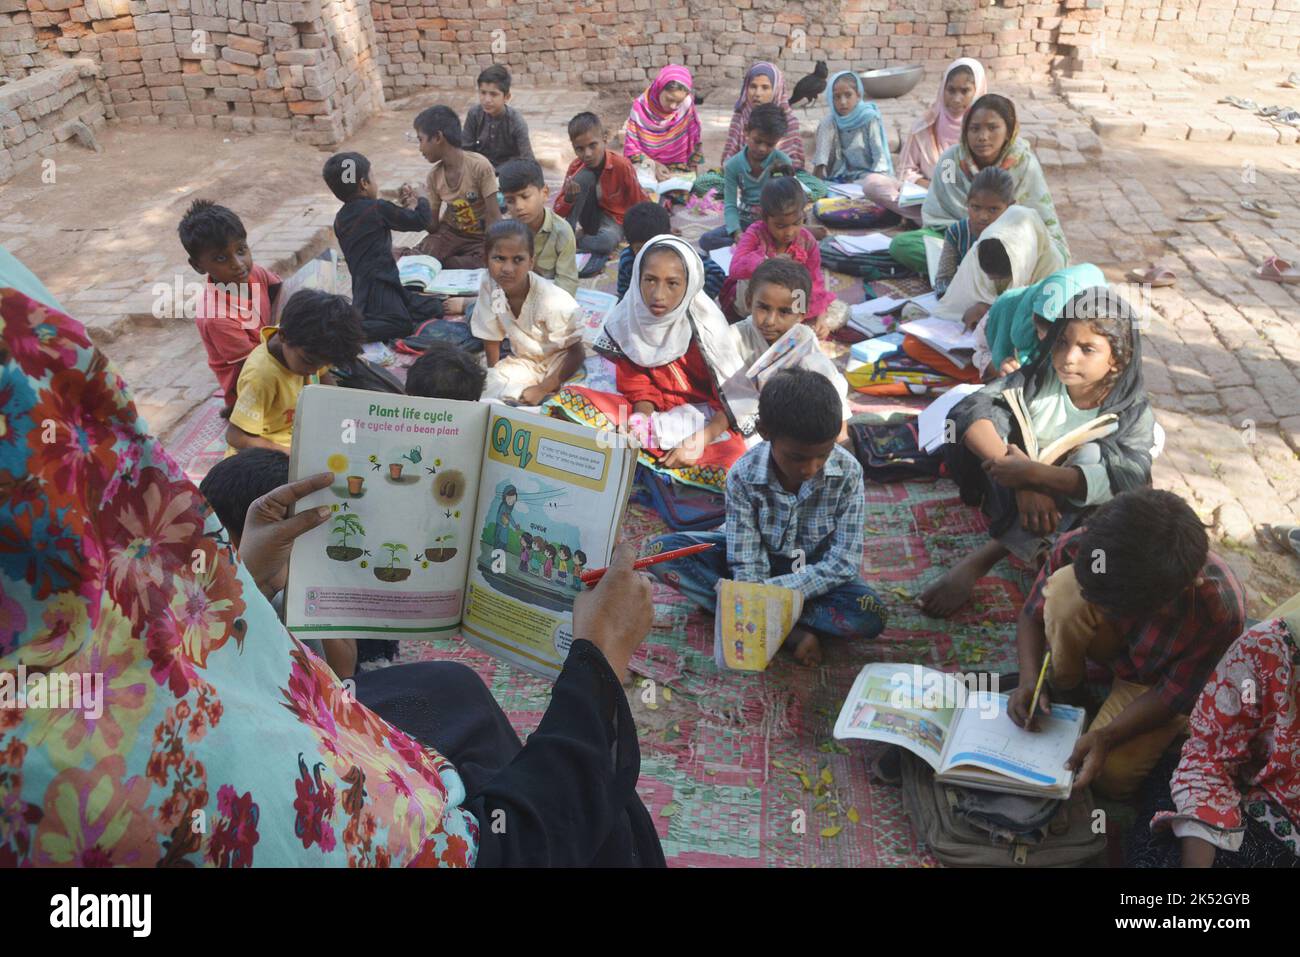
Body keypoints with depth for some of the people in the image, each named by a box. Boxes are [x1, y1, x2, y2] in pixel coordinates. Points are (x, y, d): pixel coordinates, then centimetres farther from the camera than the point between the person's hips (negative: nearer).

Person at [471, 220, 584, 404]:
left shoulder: (555, 302, -31)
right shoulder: (489, 285, -19)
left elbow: (576, 354, -20)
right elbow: (491, 335, -2)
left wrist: (541, 390, -20)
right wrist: (493, 373, 2)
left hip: (562, 367, -4)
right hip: (523, 360, 5)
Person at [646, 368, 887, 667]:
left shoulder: (847, 472, -24)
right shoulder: (743, 475, -24)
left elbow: (843, 563, -24)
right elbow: (747, 568, -23)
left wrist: (772, 589, -32)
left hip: (817, 571, -1)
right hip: (762, 559, 1)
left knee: (871, 616, -32)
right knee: (663, 551, -24)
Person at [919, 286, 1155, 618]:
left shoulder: (1134, 413, -13)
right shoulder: (1038, 378, -10)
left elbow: (1128, 481, -32)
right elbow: (969, 410, -26)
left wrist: (1032, 473, -41)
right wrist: (1023, 485, -38)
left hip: (1076, 513, -1)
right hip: (1012, 496, 1)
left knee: (1091, 455, -34)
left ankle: (980, 560, -33)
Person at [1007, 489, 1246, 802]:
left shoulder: (1220, 614, -39)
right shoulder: (1079, 547, -34)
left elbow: (1175, 697, -23)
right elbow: (1034, 612, -16)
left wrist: (1106, 737, -34)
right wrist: (1030, 678, -31)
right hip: (1110, 639, 2)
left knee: (1111, 776, -20)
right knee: (1065, 589, -33)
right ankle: (1063, 690, -5)